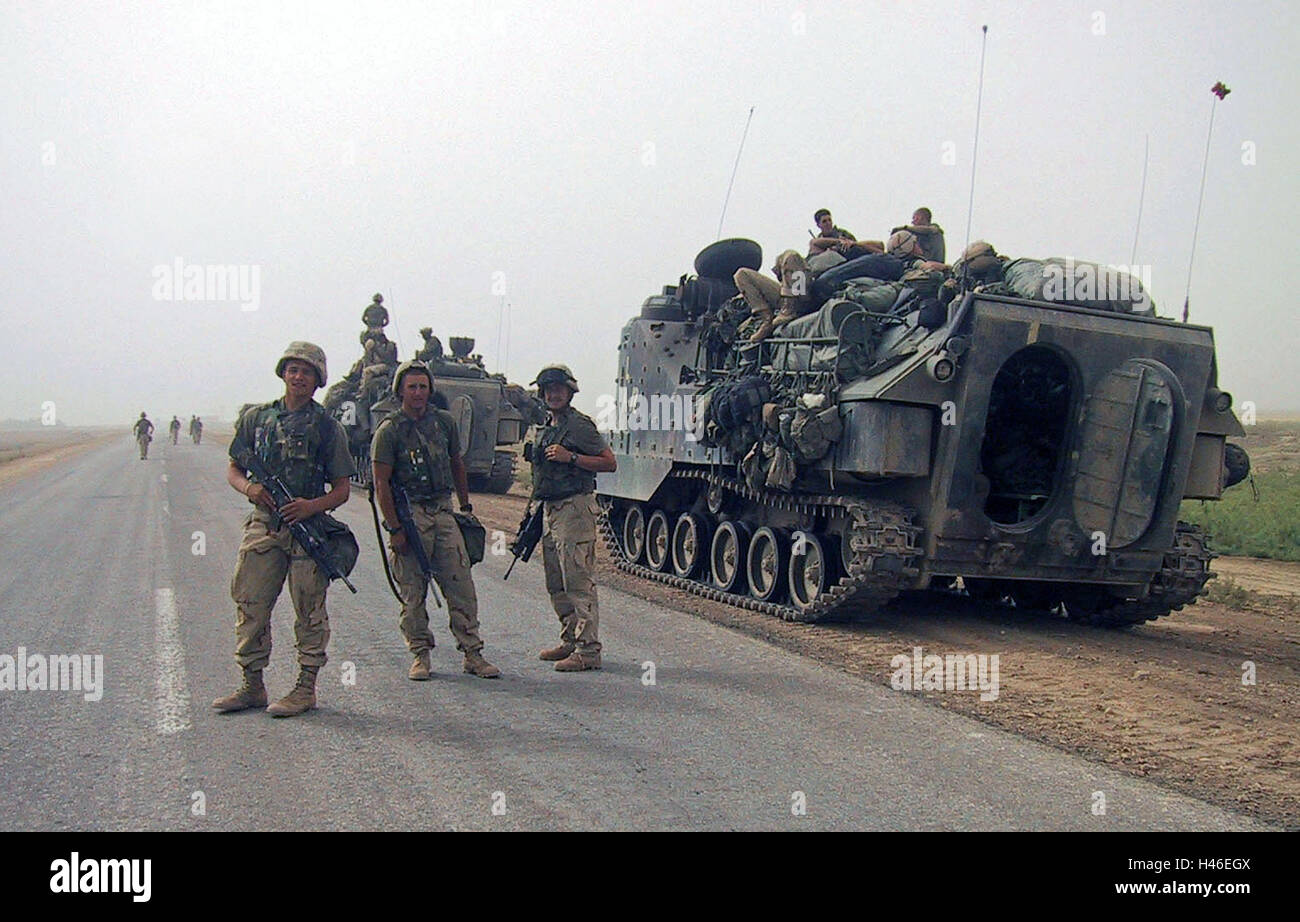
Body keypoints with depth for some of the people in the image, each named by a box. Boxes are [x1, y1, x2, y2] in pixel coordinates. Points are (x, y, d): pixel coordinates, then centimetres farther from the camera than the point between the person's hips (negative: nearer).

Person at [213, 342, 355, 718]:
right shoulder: (257, 417, 10)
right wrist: (248, 487, -7)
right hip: (263, 523, 3)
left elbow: (342, 490, 1)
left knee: (309, 611, 1)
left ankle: (305, 688, 10)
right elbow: (233, 470, 16)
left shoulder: (326, 427, 2)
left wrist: (312, 506, -17)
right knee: (251, 606, 6)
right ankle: (252, 686, 17)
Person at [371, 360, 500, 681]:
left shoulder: (444, 422, 9)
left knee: (461, 586, -1)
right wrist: (394, 529, -12)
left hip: (443, 512, 4)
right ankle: (420, 656, 14)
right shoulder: (389, 431, -5)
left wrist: (466, 506, 20)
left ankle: (472, 654, 5)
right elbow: (381, 484, -7)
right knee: (413, 592, 2)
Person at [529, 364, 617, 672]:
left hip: (575, 508, -10)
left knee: (579, 582, -10)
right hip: (550, 509, 10)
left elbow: (609, 462, -12)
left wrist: (571, 457, -20)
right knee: (556, 585, 14)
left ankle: (588, 651, -9)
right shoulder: (545, 429, 19)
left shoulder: (579, 425, -9)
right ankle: (570, 641, 25)